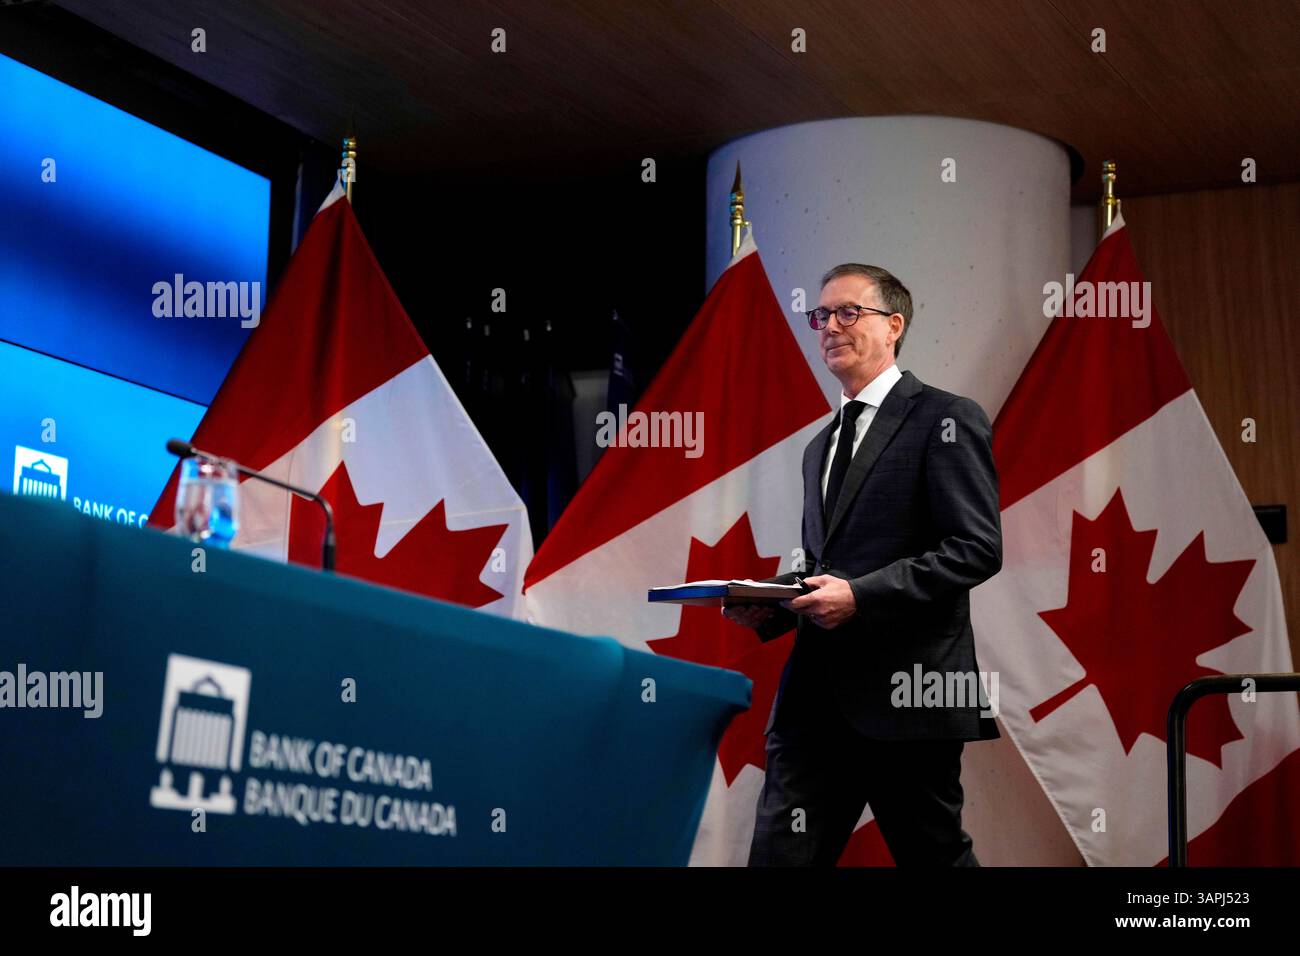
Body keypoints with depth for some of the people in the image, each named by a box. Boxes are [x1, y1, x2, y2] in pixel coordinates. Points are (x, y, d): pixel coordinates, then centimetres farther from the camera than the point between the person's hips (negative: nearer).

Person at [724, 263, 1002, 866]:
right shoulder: (821, 448, 22)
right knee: (778, 856, 0)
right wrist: (769, 605, 6)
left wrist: (860, 596, -18)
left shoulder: (944, 421, -3)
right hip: (816, 698, 7)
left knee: (936, 856, 4)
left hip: (906, 696, -7)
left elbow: (978, 547, -12)